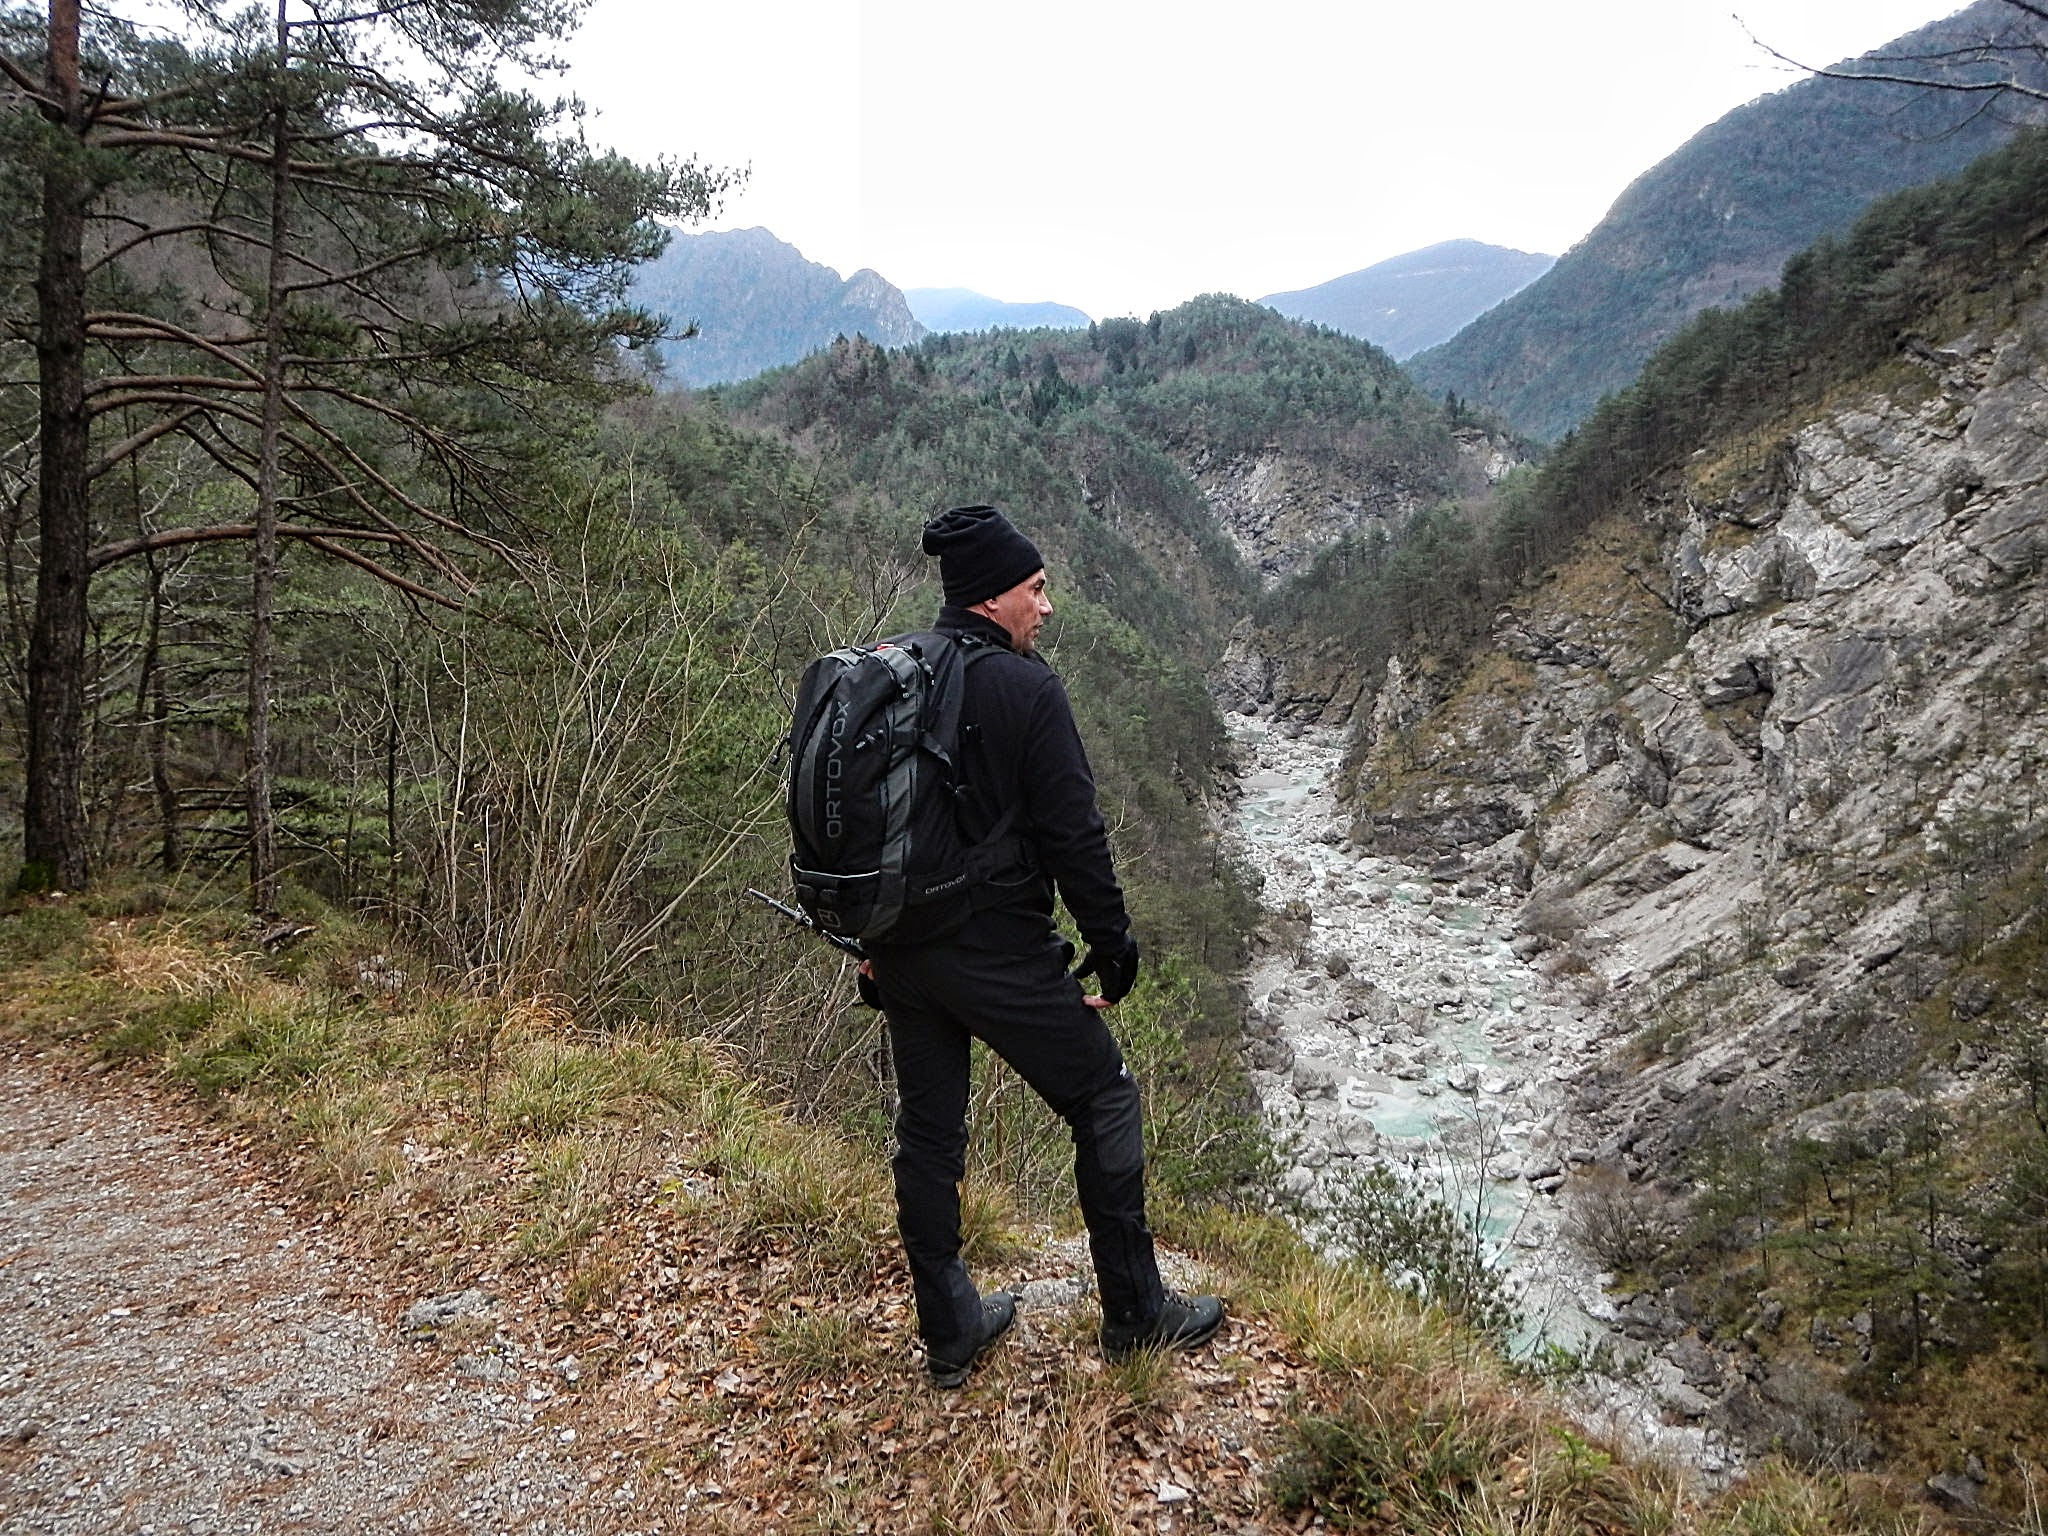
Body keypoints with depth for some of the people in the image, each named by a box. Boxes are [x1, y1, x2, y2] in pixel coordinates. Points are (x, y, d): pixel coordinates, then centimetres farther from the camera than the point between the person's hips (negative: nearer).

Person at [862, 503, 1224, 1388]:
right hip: (999, 953, -7)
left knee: (928, 1130, 16)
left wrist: (872, 939, 19)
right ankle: (1136, 1315, 22)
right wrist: (1112, 945, -5)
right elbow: (1073, 835, -16)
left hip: (901, 954, 7)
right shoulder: (1025, 689, -15)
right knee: (1105, 1103, 10)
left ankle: (949, 1332, 30)